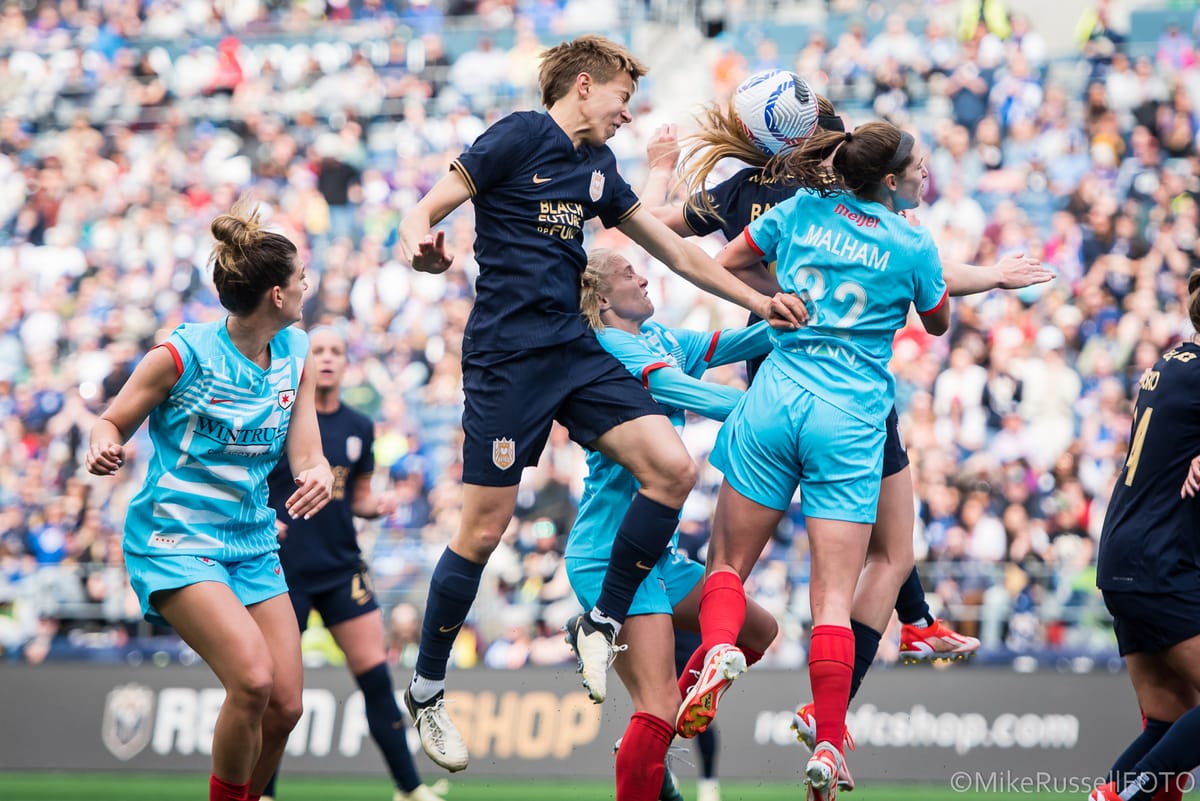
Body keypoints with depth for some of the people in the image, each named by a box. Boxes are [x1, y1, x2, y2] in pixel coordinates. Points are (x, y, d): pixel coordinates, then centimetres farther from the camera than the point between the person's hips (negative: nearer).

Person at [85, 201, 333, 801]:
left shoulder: (297, 353, 5)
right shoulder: (184, 353, -13)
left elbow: (306, 452, 4)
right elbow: (111, 423, -2)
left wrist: (317, 476, -20)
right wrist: (103, 448, -25)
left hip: (252, 543, 6)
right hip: (174, 542, -6)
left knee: (284, 704, -3)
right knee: (253, 678, -25)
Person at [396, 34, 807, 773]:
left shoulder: (598, 169, 14)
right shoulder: (520, 138, -7)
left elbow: (674, 249, 22)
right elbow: (425, 212, -11)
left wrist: (758, 302, 19)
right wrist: (422, 244, -34)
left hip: (574, 351, 7)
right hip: (506, 355, -7)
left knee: (673, 467, -11)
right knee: (485, 530, -6)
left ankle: (603, 623, 4)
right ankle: (426, 690, 11)